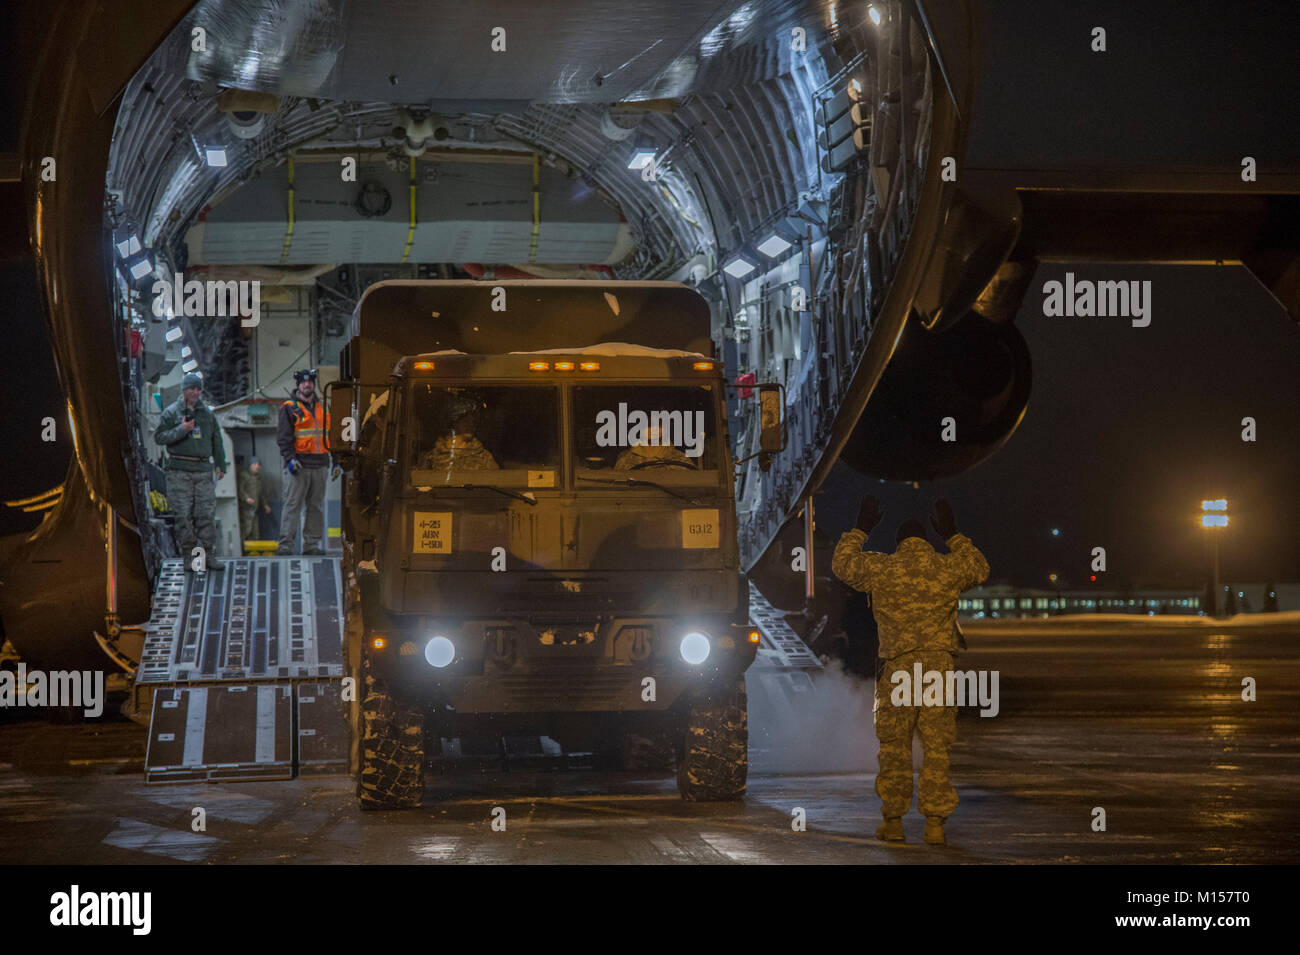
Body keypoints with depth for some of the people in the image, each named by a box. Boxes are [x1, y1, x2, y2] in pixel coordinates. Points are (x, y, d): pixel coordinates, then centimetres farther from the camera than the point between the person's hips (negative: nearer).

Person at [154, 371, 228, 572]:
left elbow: (216, 440, 20)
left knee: (206, 514, -1)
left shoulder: (207, 413, 14)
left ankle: (209, 555, 3)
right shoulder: (171, 412, 2)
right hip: (180, 471, -3)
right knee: (183, 515, -3)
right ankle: (187, 555, 3)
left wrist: (221, 465, 16)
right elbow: (158, 437, -4)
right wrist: (181, 430, -15)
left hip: (203, 470, 3)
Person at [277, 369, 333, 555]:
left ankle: (311, 544, 10)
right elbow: (283, 437, -7)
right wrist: (290, 458, -20)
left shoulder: (322, 409, 18)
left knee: (316, 506, 6)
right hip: (298, 465, -6)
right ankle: (285, 544, -9)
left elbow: (329, 436, 24)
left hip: (319, 466, 6)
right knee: (292, 505, -8)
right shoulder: (289, 408, 0)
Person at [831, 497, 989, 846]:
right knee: (936, 747, 3)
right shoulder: (948, 568, 4)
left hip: (897, 667, -1)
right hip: (939, 666, 1)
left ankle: (893, 820, 10)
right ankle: (935, 822, 1)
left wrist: (860, 530, 31)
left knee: (894, 746, 8)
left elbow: (841, 563, 19)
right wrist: (953, 535, 34)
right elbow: (980, 568, 27)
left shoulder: (880, 568, 0)